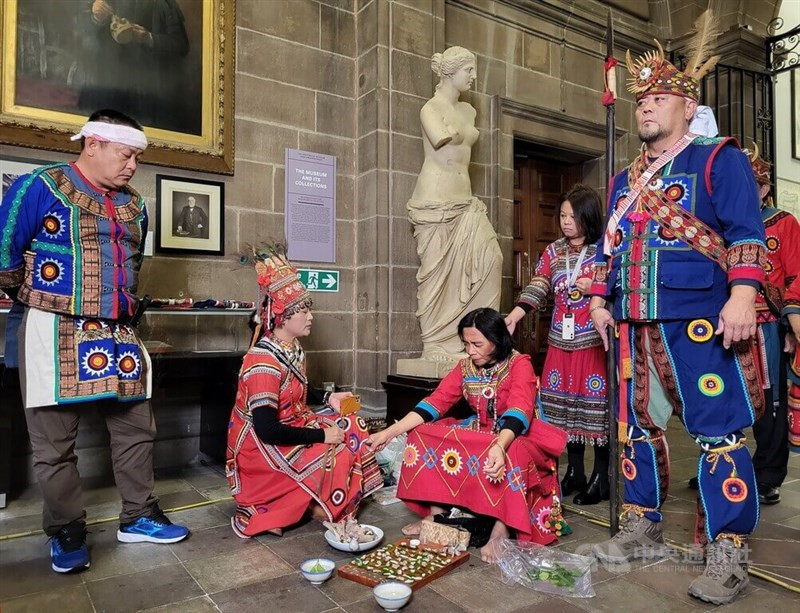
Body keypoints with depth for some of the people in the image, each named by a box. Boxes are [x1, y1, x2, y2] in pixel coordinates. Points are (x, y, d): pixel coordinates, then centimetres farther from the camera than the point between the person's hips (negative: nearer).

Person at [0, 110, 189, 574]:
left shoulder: (134, 206, 12)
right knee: (55, 443, 5)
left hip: (118, 337, 6)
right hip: (57, 334, -5)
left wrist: (119, 308, 16)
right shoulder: (41, 187, -6)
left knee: (137, 429, 9)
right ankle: (68, 533, 22)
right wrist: (41, 302, 6)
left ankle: (139, 517, 24)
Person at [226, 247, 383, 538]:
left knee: (353, 427, 2)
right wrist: (321, 435, -26)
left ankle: (316, 502, 5)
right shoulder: (264, 361, -28)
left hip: (293, 427, 9)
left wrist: (327, 398, 3)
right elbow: (267, 430, -33)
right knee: (336, 456, -17)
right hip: (262, 448, -9)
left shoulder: (293, 349, 1)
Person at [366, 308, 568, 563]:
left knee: (510, 454, -40)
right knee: (424, 434, -10)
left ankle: (501, 528, -28)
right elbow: (435, 402, -7)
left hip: (515, 437, -6)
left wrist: (499, 446, -53)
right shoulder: (466, 367, -1)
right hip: (480, 434, 6)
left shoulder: (519, 364, -16)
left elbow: (519, 413, -32)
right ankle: (435, 514, -7)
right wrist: (389, 432, -17)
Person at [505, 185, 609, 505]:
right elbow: (535, 290, 2)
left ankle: (601, 478, 11)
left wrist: (596, 287, -15)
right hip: (561, 340, 5)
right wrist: (512, 318, -11)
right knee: (565, 404, 8)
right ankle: (574, 473, 22)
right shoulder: (553, 252, 11)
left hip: (594, 340, -4)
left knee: (596, 403, -2)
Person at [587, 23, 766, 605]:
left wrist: (742, 294, -19)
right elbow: (609, 246, 22)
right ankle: (642, 529, 25)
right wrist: (599, 299, 13)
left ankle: (728, 554, 8)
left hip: (699, 321, -6)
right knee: (638, 426, 11)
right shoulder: (625, 180, 21)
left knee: (718, 433, -4)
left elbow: (746, 233, -7)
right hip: (634, 324, 7)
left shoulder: (718, 159, 3)